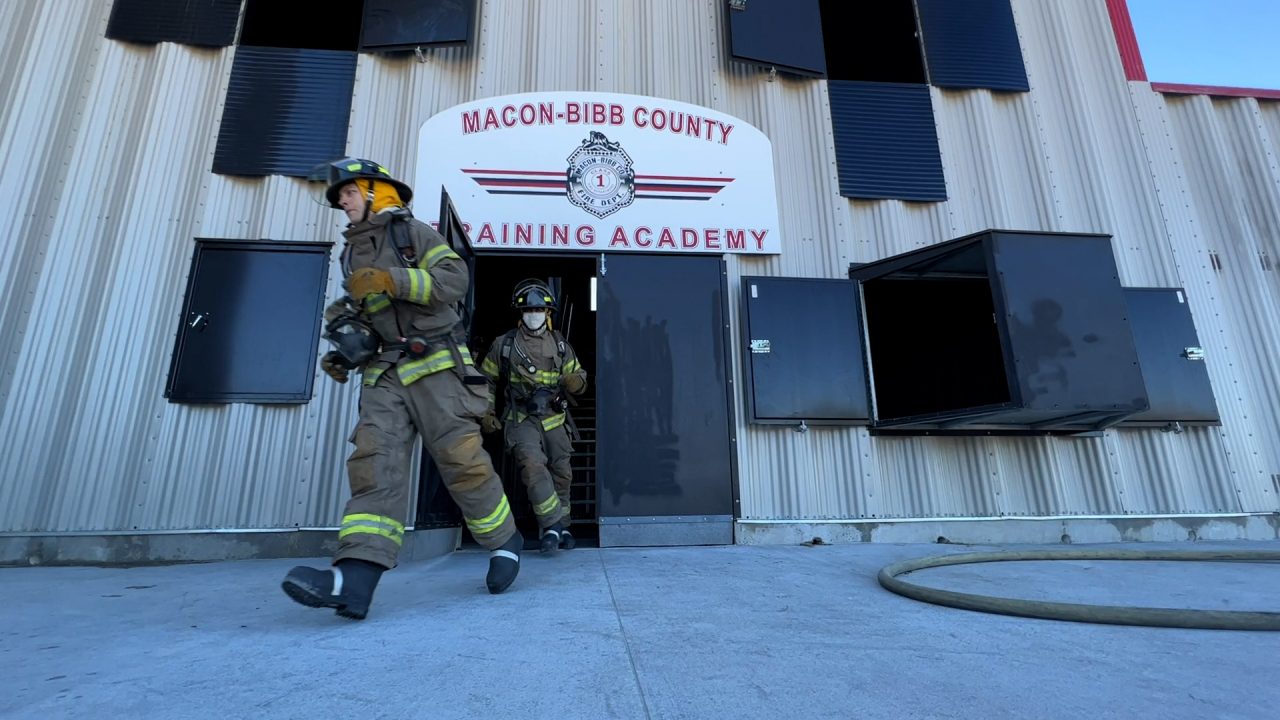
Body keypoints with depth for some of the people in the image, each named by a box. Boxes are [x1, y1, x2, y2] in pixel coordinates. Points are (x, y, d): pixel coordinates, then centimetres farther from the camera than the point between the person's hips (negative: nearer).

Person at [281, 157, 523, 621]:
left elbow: (455, 279, -10)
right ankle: (354, 580, -20)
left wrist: (392, 279, -18)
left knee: (460, 457, -7)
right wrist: (346, 349, 13)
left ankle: (505, 541, 12)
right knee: (375, 460, -11)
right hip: (384, 372, 6)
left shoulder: (413, 232, 5)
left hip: (435, 364, -6)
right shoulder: (352, 254, 24)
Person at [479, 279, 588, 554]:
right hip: (522, 420, -3)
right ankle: (553, 523, -16)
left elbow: (579, 375, 12)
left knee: (561, 474, 7)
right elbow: (486, 381, 10)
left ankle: (560, 527, 26)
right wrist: (486, 413, 4)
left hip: (554, 419, 3)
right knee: (533, 466, -25)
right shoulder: (504, 345, 0)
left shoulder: (560, 345, 5)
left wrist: (576, 381, -13)